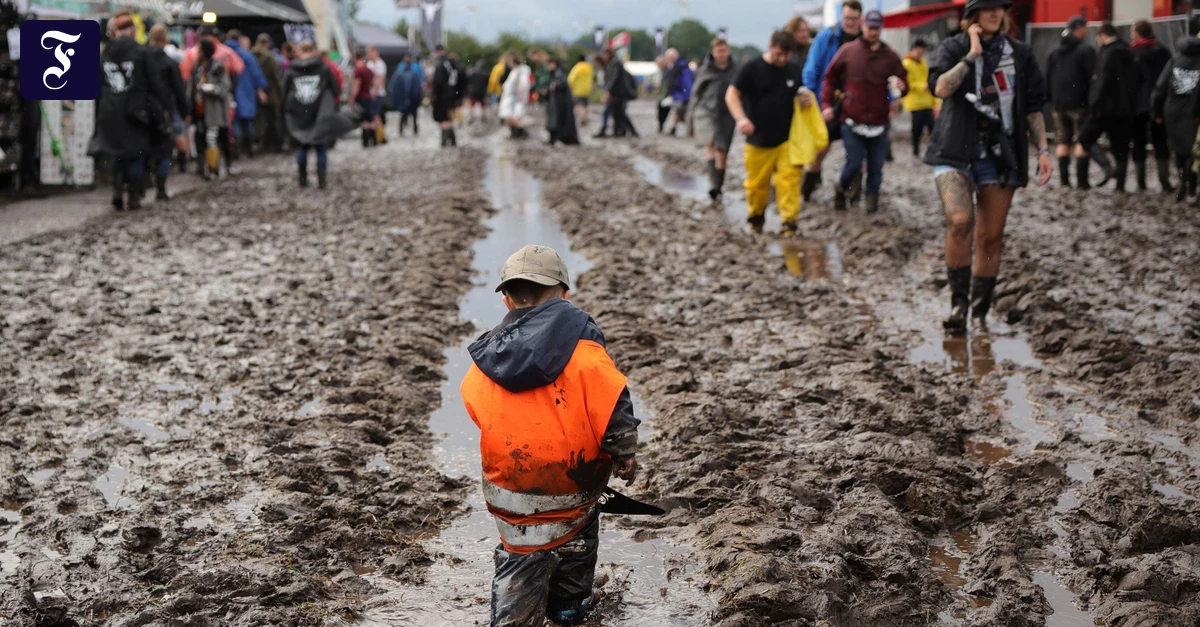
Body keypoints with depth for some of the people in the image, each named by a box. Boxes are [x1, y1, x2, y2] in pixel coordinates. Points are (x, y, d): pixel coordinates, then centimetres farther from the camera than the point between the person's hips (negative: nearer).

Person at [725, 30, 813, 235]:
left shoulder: (795, 71, 9)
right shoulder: (751, 68, -4)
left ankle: (789, 222, -10)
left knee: (789, 180, -11)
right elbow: (732, 94, -6)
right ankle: (756, 218, 29)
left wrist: (807, 98, -1)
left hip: (787, 139, 2)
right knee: (757, 183, 7)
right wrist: (740, 118, -24)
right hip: (758, 139, -2)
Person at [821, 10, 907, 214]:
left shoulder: (890, 56, 6)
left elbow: (903, 81, 11)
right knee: (854, 164, -5)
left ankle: (872, 200, 17)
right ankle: (841, 189, 23)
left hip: (879, 123, 2)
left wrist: (902, 87, -13)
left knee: (876, 166, 3)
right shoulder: (848, 51, 2)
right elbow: (830, 77, 9)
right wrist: (827, 104, 0)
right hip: (852, 121, -2)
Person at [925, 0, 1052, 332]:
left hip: (1000, 154, 3)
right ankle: (959, 302, -11)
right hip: (956, 152, -3)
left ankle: (980, 314, 18)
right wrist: (972, 54, -12)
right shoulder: (954, 48, 4)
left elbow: (1033, 107, 13)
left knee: (991, 238, 3)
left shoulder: (1020, 54, 11)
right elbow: (941, 88, -15)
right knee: (960, 221, -24)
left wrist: (1043, 149, 5)